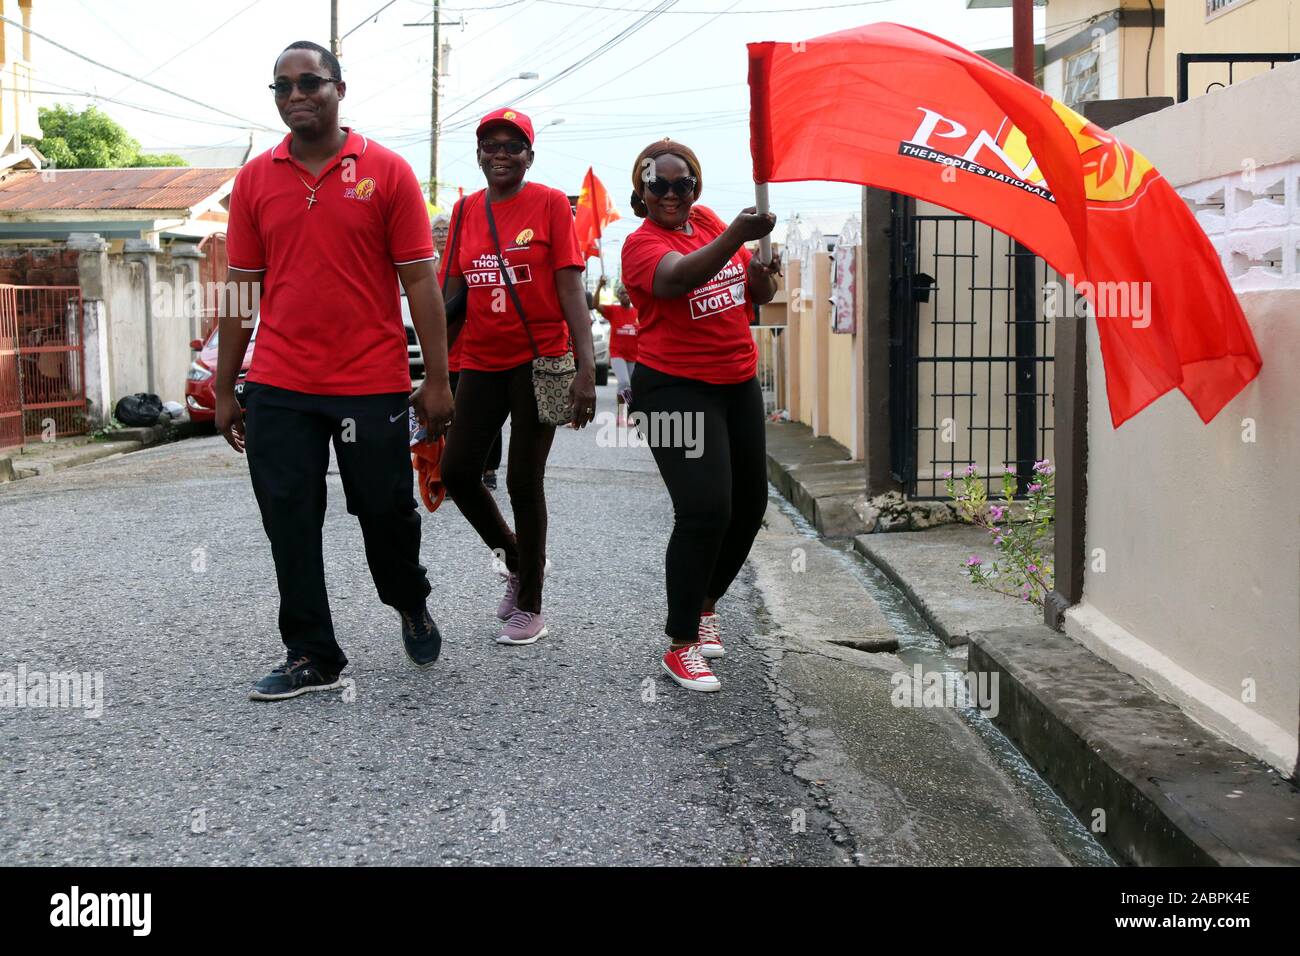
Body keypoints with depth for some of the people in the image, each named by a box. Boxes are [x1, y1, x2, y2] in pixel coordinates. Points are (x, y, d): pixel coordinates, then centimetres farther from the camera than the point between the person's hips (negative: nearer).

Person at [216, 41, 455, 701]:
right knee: (290, 526, 4)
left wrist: (437, 379, -6)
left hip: (372, 386, -2)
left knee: (387, 512, 8)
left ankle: (412, 607, 37)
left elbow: (420, 280, -2)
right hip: (278, 391, 3)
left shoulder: (386, 171, -1)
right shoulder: (254, 180, 7)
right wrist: (225, 390, 9)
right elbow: (243, 288, 10)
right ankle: (312, 657, 18)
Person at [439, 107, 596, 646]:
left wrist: (586, 370, -17)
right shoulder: (465, 211, 9)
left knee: (524, 480, -2)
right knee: (456, 470, 3)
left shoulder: (550, 204, -4)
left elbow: (571, 289, -9)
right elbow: (452, 295, 11)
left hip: (540, 359, -5)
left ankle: (530, 607, 13)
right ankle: (515, 558, 30)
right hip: (481, 362, 5)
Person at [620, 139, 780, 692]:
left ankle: (705, 604, 37)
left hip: (738, 383, 7)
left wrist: (764, 271, -10)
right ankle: (682, 646, -6)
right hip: (676, 390, -7)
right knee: (705, 511, -18)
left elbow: (757, 296, 12)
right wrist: (736, 235, -49)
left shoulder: (707, 221, 7)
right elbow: (679, 276, -36)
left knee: (749, 506, 13)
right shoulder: (642, 242, -12)